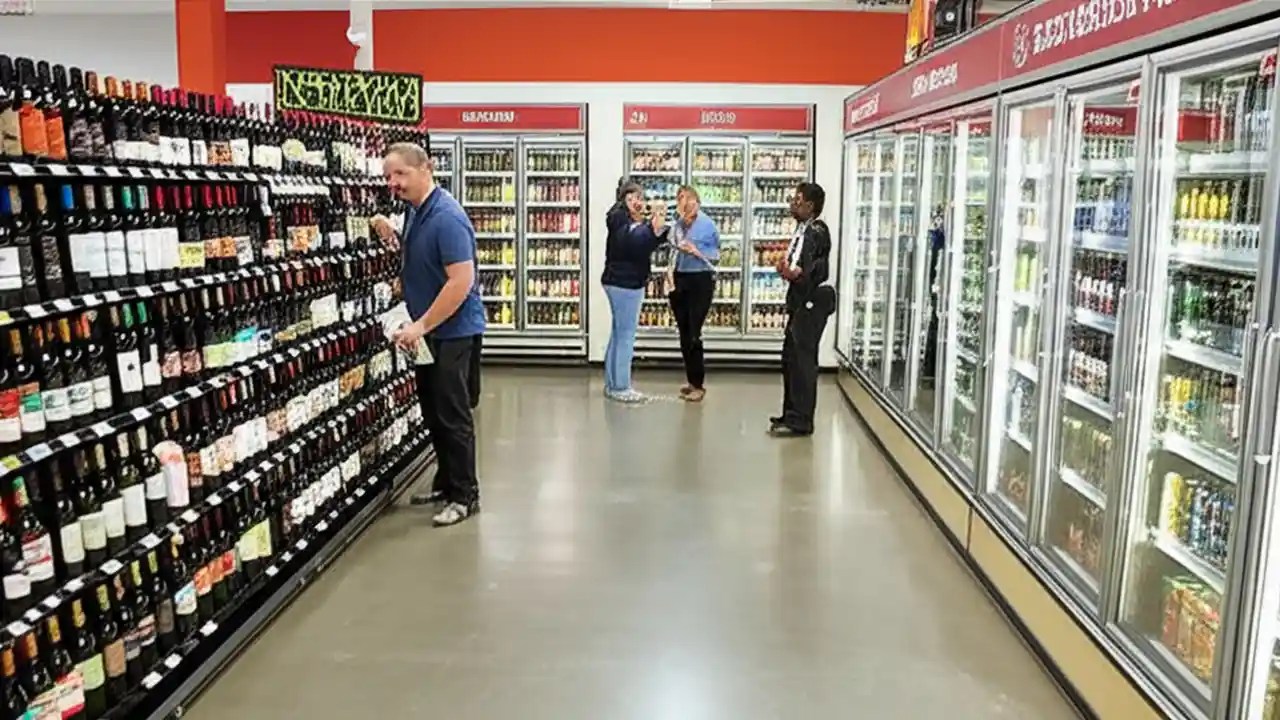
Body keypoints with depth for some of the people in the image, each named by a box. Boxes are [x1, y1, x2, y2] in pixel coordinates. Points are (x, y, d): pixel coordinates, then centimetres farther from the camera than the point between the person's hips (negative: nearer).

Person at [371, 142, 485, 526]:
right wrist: (392, 237, 2)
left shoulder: (446, 218, -21)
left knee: (453, 416, -1)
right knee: (433, 412, 16)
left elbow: (461, 282, -27)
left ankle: (465, 496, 12)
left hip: (454, 331, -9)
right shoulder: (415, 212, 7)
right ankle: (446, 483, 30)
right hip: (428, 329, 9)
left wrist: (420, 326, -24)